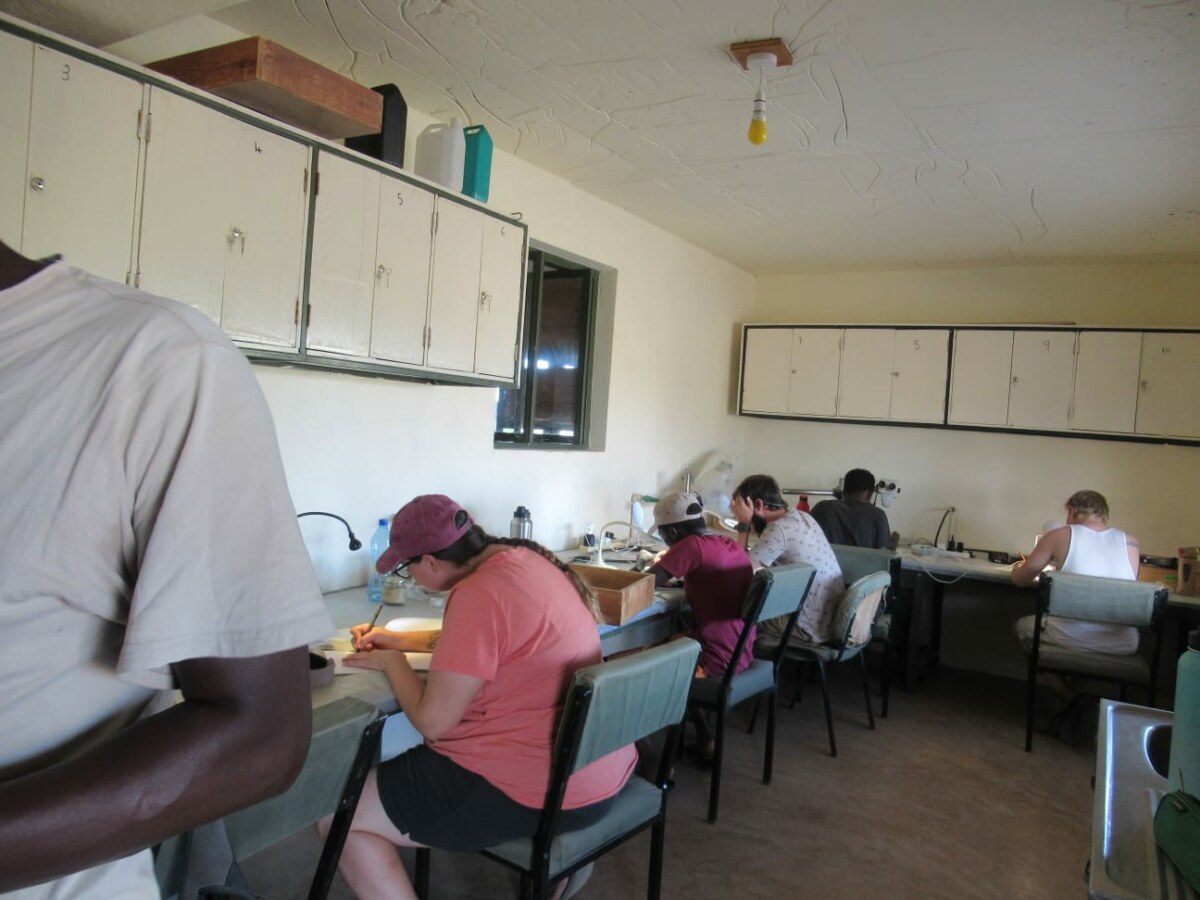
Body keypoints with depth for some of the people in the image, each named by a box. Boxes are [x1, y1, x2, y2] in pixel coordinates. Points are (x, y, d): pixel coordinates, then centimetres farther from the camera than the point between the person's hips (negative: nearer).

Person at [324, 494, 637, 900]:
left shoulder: (478, 594, -22)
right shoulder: (525, 558, 4)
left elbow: (432, 721, -16)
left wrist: (392, 662, 0)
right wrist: (401, 640, 17)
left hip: (539, 787, -9)